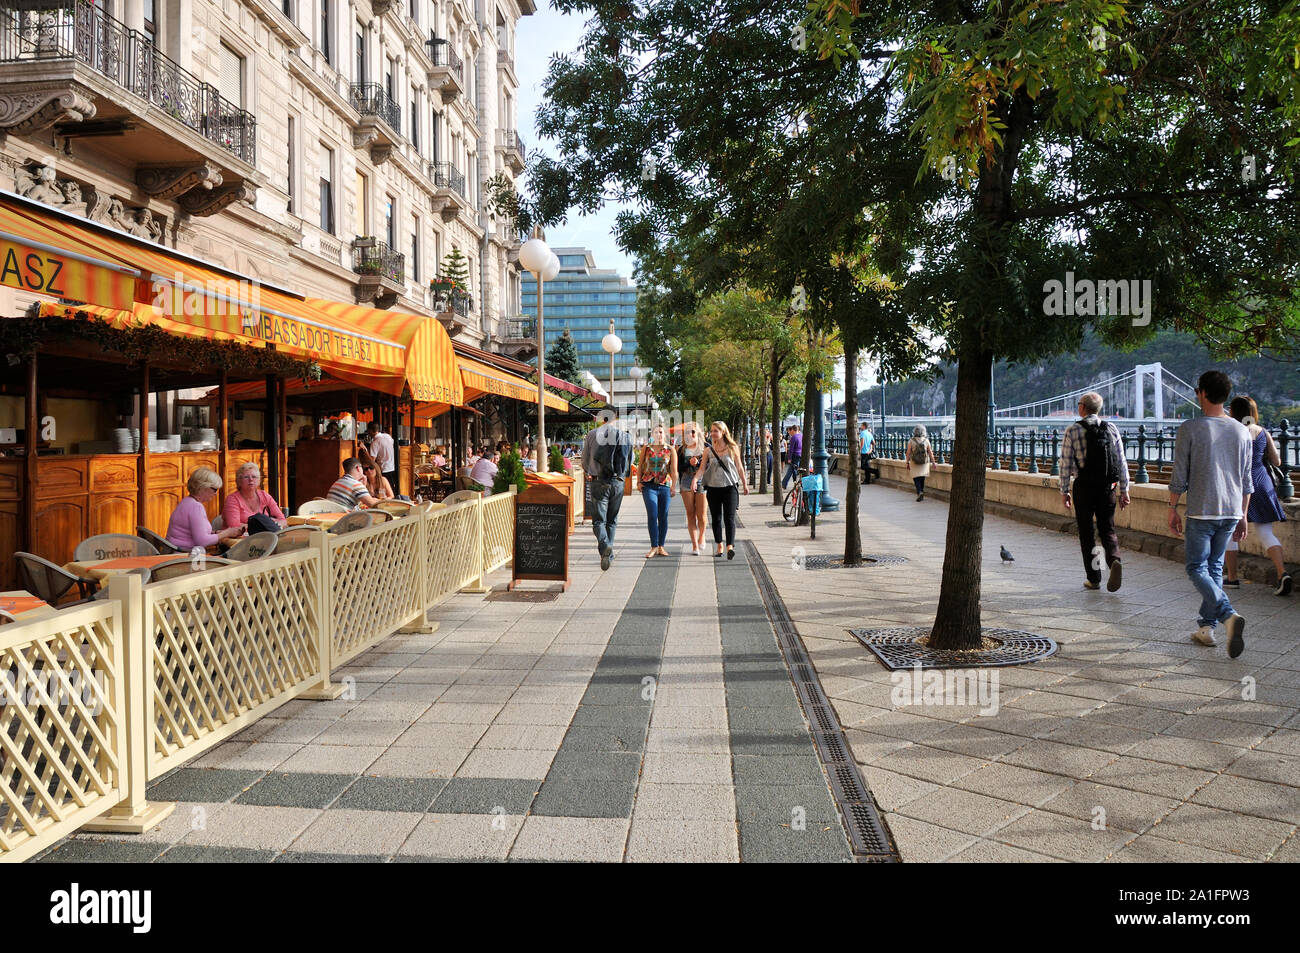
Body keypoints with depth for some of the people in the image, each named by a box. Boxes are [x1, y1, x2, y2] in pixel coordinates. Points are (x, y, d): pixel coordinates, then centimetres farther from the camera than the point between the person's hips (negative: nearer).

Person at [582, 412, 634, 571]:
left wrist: (588, 473, 28)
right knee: (612, 520, 14)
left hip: (598, 482, -2)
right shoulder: (624, 435, 0)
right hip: (618, 482, 2)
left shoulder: (591, 435, -2)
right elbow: (630, 460, 4)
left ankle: (605, 546, -27)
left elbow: (585, 461, 6)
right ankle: (608, 553, 19)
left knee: (599, 520, -1)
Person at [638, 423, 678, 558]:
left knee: (663, 517, 5)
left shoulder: (670, 450, 4)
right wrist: (639, 482, 2)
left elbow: (674, 470, -4)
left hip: (665, 486, 0)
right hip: (649, 486, 0)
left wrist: (674, 486, -14)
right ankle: (654, 547, -8)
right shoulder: (646, 448, 8)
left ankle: (661, 547, 14)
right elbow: (640, 466, 13)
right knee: (652, 516, -9)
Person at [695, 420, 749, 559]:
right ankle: (719, 546, 20)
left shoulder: (732, 448, 1)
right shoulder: (708, 450, 4)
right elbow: (702, 468, -2)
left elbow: (739, 467, 10)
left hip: (730, 487, -2)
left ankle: (730, 546, -20)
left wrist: (744, 484, 14)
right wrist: (695, 479, -20)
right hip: (713, 488, 2)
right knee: (716, 518, 8)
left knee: (729, 518, -11)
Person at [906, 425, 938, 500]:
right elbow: (930, 453, -2)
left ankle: (920, 492, -16)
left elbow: (908, 453, -8)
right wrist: (933, 462, 8)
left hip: (914, 463, -2)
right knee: (922, 479, 15)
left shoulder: (911, 441, -10)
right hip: (924, 463, 2)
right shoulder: (926, 440, -6)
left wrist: (907, 463, 0)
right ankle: (921, 493, 22)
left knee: (916, 478, 4)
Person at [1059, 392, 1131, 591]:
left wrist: (1064, 491, 2)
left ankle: (1094, 578, 9)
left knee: (1086, 532, 7)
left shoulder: (1073, 430, -5)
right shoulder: (1111, 428, 6)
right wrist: (1124, 490, 12)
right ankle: (1114, 560, -17)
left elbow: (1066, 463, -6)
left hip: (1084, 486, -3)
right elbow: (1122, 461, 6)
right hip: (1107, 486, 3)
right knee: (1107, 529, 11)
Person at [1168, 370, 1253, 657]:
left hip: (1201, 511, -5)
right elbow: (1247, 480, 11)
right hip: (1231, 511, 5)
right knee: (1215, 566, 15)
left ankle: (1229, 615, -21)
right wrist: (1243, 516, 19)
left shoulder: (1190, 429, -7)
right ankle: (1206, 627, 18)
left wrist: (1172, 509, 4)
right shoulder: (1241, 431, 8)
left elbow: (1179, 476, -7)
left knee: (1197, 568, 0)